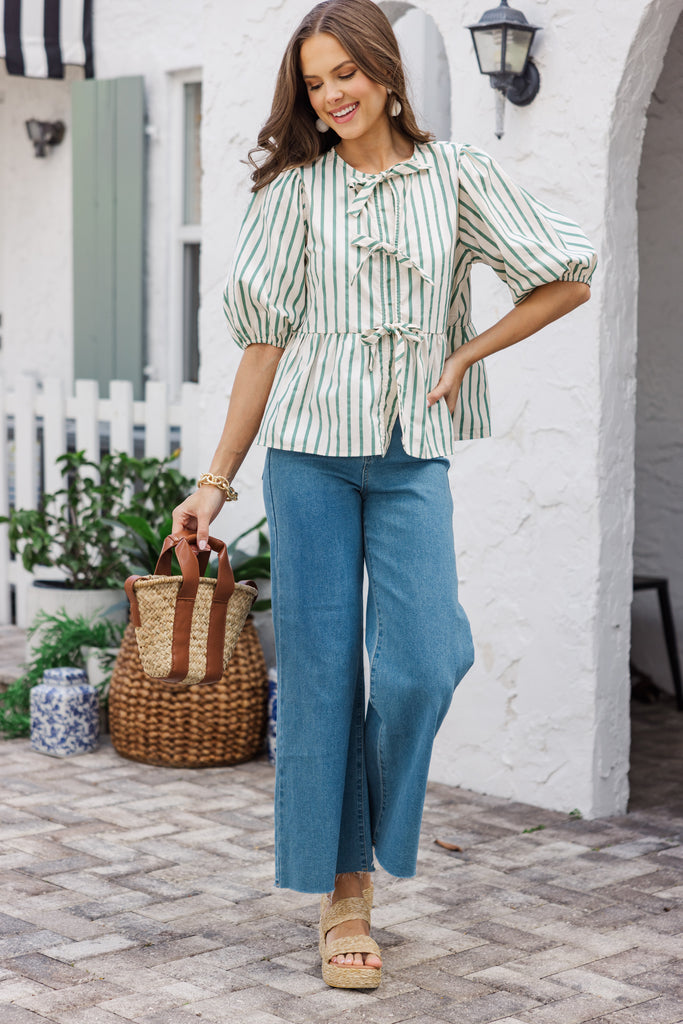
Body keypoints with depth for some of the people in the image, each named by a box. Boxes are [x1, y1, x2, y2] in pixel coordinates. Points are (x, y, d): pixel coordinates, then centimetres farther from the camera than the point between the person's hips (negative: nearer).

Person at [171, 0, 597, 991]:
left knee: (419, 666, -10)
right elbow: (266, 341, 6)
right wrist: (217, 480, 3)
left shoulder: (455, 175, 6)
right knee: (320, 669, 0)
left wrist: (465, 355, 2)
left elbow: (569, 280, 10)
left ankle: (371, 847, 18)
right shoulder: (296, 189, 6)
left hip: (413, 454, 0)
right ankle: (343, 894, 11)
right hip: (311, 448, 0)